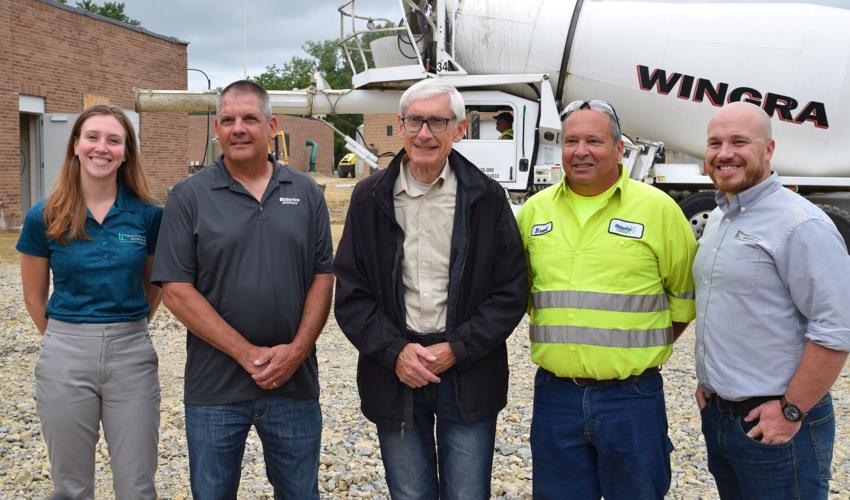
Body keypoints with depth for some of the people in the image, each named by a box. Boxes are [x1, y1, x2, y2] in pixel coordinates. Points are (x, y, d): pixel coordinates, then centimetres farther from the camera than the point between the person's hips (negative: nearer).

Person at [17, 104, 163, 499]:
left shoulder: (148, 215, -3)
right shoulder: (44, 218, -3)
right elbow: (34, 296, 9)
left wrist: (126, 331, 11)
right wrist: (65, 339, 12)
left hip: (132, 356, 0)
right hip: (65, 359, 0)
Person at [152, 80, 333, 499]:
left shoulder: (306, 193, 5)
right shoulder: (189, 197, -2)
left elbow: (323, 277, 3)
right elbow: (176, 291, -7)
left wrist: (297, 349, -11)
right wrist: (247, 353, -14)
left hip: (294, 381, 2)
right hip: (214, 387, -1)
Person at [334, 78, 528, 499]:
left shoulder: (485, 197, -2)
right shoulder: (370, 197, 2)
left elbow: (511, 291, -2)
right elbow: (350, 294, 2)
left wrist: (456, 349, -11)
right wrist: (395, 351, -11)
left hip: (469, 376, -1)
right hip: (394, 375, 1)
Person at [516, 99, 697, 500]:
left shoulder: (657, 208, -4)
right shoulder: (534, 210, 5)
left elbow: (686, 294, 3)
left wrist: (644, 351, 2)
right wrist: (559, 335, 10)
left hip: (631, 397, -2)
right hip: (555, 395, 3)